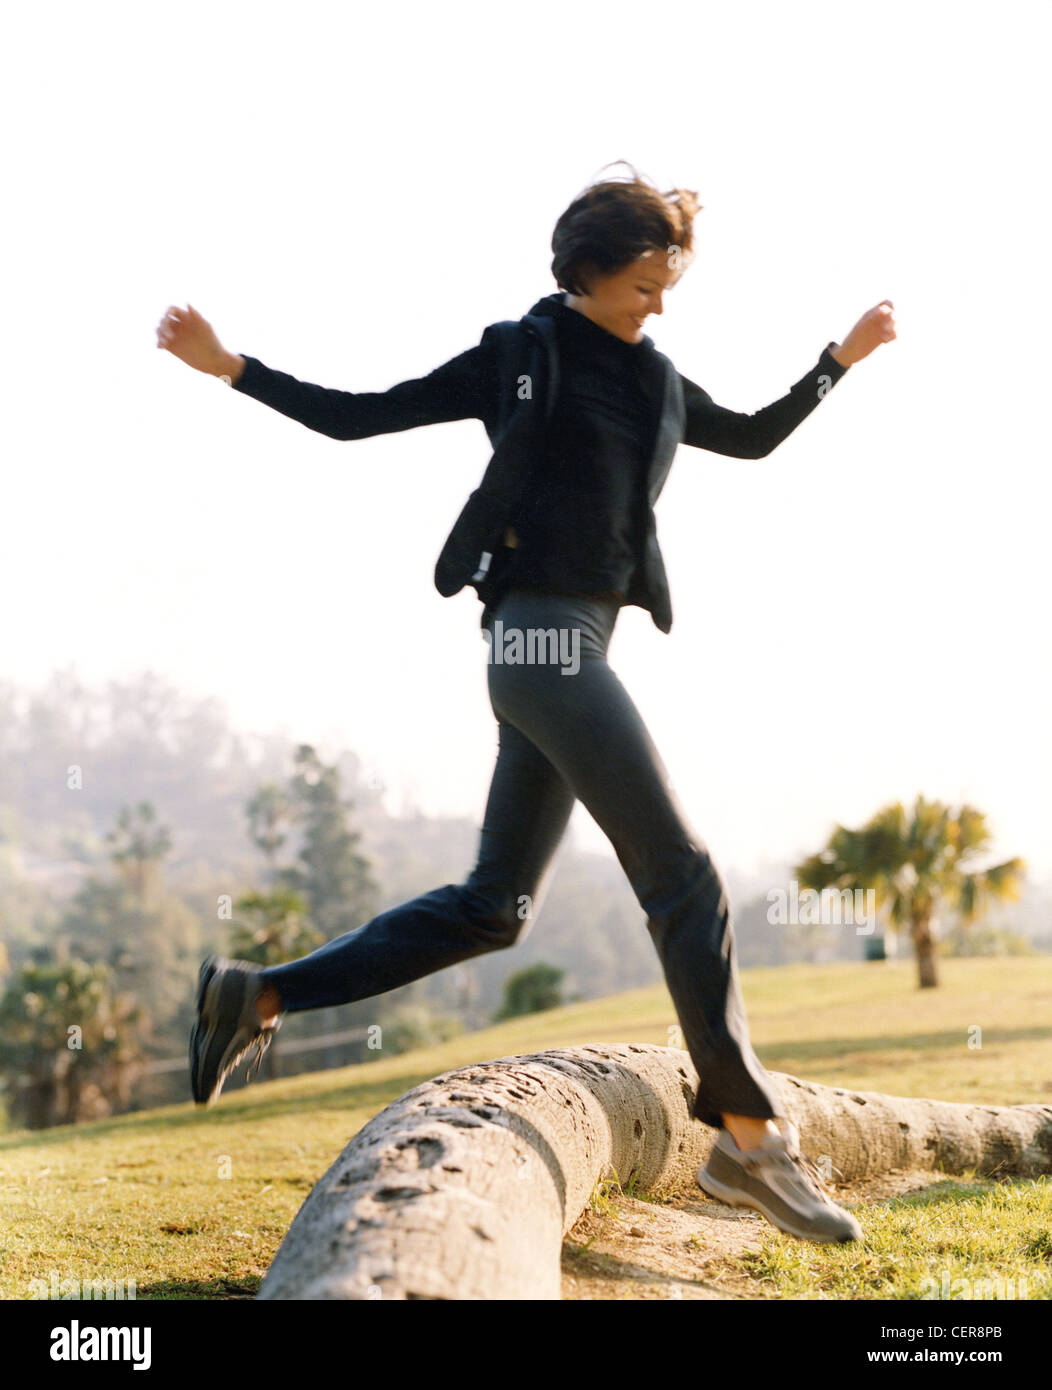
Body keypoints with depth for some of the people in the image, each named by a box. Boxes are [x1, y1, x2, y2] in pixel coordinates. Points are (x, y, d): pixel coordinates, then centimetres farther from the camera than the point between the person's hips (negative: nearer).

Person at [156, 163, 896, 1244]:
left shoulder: (653, 379, 20)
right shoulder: (520, 355, 1)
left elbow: (753, 438, 36)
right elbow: (361, 417, 4)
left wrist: (841, 358, 35)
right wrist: (230, 368, -2)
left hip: (577, 642, 8)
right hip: (541, 629, -8)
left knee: (494, 907, 8)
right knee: (683, 874, -10)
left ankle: (258, 996, 14)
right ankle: (748, 1134, -5)